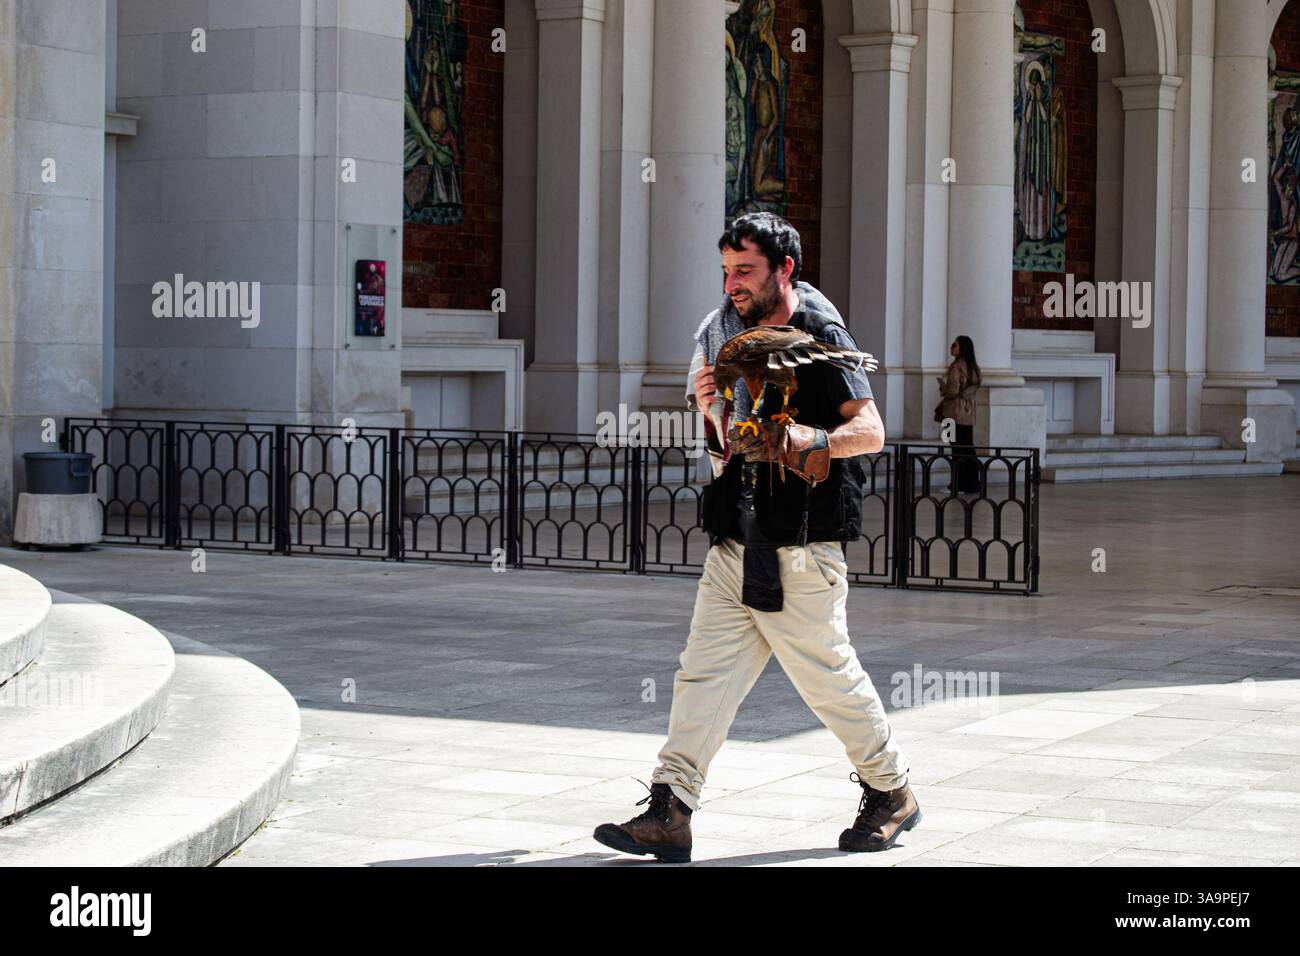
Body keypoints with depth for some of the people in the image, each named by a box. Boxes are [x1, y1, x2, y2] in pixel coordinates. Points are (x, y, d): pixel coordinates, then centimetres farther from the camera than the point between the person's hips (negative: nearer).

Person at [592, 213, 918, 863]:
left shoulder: (821, 336, -7)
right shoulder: (724, 330, 13)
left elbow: (870, 429, -12)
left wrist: (814, 439, -31)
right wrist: (705, 407, -1)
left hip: (801, 548, -6)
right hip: (734, 543, 6)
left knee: (829, 677, 2)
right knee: (704, 673, -2)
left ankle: (892, 793, 22)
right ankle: (668, 815, -5)